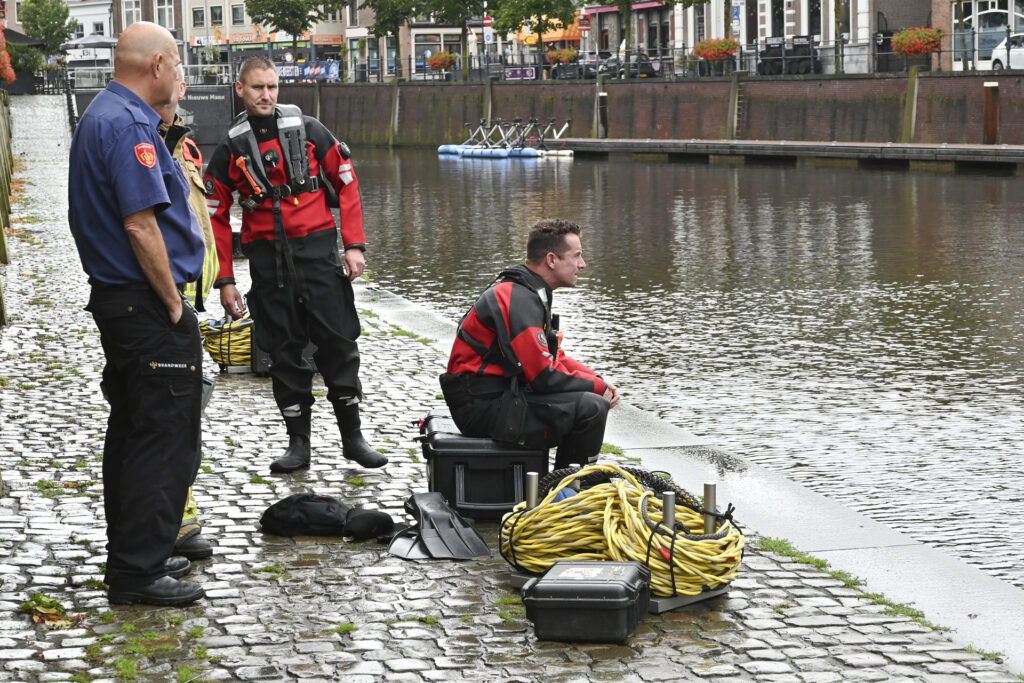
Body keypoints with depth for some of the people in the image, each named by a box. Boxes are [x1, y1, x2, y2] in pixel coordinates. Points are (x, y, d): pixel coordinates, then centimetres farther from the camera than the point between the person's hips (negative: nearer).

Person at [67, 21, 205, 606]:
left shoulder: (103, 115, 15)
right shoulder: (130, 125, -18)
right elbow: (140, 226, -25)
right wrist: (174, 305, -16)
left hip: (114, 297, 11)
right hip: (148, 305, -11)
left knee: (132, 433, 16)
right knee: (166, 441, -5)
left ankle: (133, 556, 24)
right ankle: (139, 573, -2)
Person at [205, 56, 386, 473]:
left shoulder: (308, 131, 1)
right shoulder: (231, 149, 3)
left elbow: (346, 184, 6)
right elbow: (216, 217, 7)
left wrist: (354, 244, -2)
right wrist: (224, 280, 3)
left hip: (317, 250, -1)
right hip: (267, 259, 1)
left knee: (337, 344, -1)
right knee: (285, 352, 4)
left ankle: (353, 437, 10)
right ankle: (298, 443, 13)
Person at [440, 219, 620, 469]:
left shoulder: (529, 293, 15)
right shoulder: (519, 300, -19)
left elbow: (555, 358, 20)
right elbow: (544, 376, -23)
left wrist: (600, 382, 4)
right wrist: (597, 387, -9)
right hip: (483, 406, -11)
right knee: (590, 408, -20)